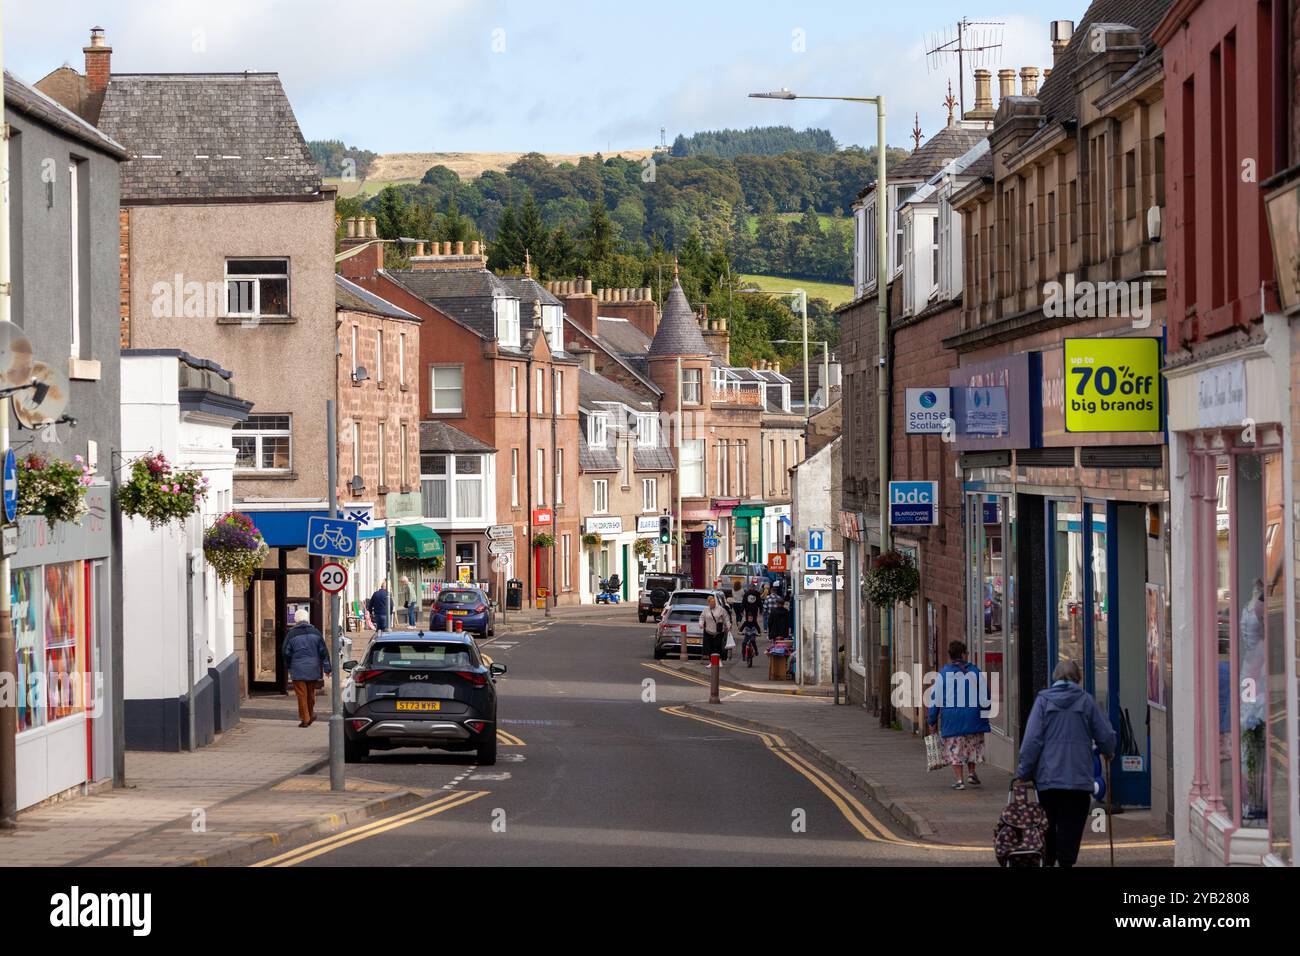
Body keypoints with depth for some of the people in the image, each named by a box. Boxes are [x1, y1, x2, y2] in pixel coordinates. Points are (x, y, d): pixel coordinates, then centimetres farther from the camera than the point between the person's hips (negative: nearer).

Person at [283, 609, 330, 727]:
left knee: (301, 695, 0)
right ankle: (311, 715, 27)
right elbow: (323, 652, 5)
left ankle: (304, 719, -1)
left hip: (298, 670, -3)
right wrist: (327, 668, 9)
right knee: (311, 693, 17)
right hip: (313, 669, 3)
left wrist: (287, 667, 14)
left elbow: (287, 652, -2)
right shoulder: (315, 632, 2)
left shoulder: (292, 633, -7)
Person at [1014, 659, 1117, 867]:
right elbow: (1106, 735, 5)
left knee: (1048, 825, 14)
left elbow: (1032, 740, -5)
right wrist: (1108, 752, 27)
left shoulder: (1043, 700, 0)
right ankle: (1066, 861, -4)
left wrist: (1023, 772, 1)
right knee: (1071, 825, 2)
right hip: (1079, 777, -1)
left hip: (1048, 776, 1)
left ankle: (1047, 861, 17)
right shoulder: (1086, 700, 0)